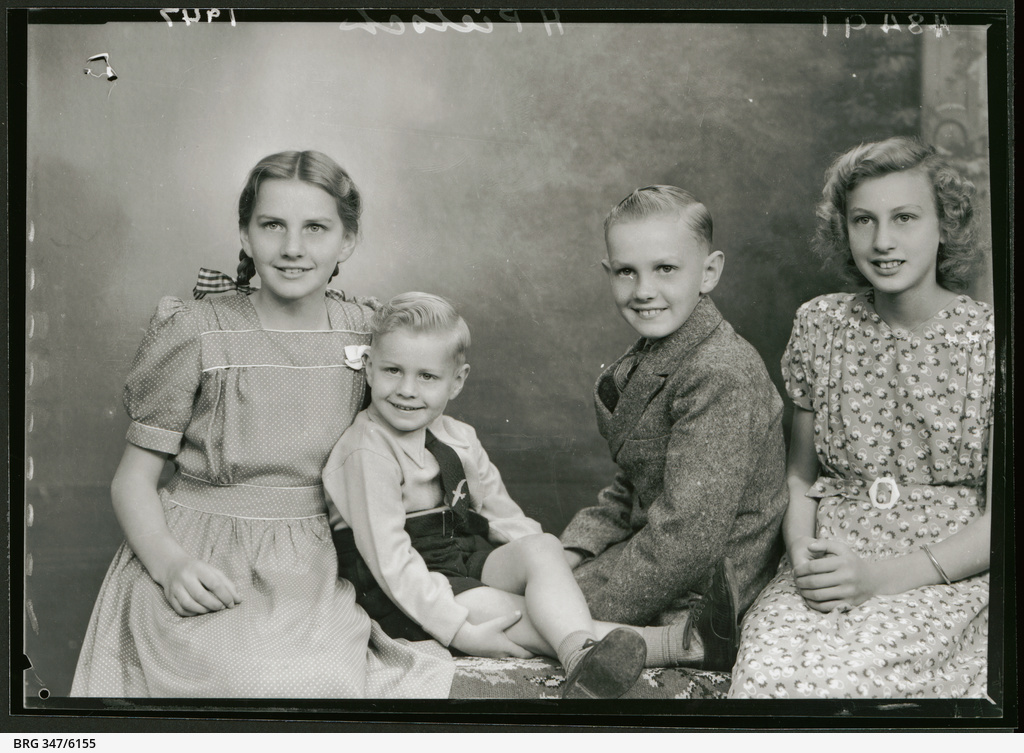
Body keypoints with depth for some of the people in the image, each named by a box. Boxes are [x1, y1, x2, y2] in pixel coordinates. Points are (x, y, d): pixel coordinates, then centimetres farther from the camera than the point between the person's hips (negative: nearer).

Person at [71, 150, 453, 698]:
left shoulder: (364, 333, 5)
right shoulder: (196, 332, -6)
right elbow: (133, 477, -2)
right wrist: (169, 562, -20)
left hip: (314, 569, 4)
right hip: (204, 570, -3)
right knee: (272, 681, -29)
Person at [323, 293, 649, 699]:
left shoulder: (457, 438, 8)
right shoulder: (368, 454, -17)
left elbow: (499, 510, 14)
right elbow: (388, 558, -21)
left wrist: (548, 568, -2)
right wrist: (459, 631, -25)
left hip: (469, 558, 7)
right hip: (400, 595, -7)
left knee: (544, 547, -20)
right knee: (500, 610, -26)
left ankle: (579, 653, -46)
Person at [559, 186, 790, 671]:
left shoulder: (722, 378, -23)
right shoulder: (646, 362, 9)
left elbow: (687, 537, -27)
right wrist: (572, 551, -4)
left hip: (693, 591, -10)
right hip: (650, 552, 10)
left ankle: (682, 640, -16)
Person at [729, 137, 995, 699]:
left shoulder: (986, 342, -2)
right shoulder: (818, 326, 7)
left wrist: (882, 575, -17)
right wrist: (802, 550, -7)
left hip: (948, 573, -2)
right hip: (832, 563, 2)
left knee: (837, 676, -33)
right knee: (767, 669, -30)